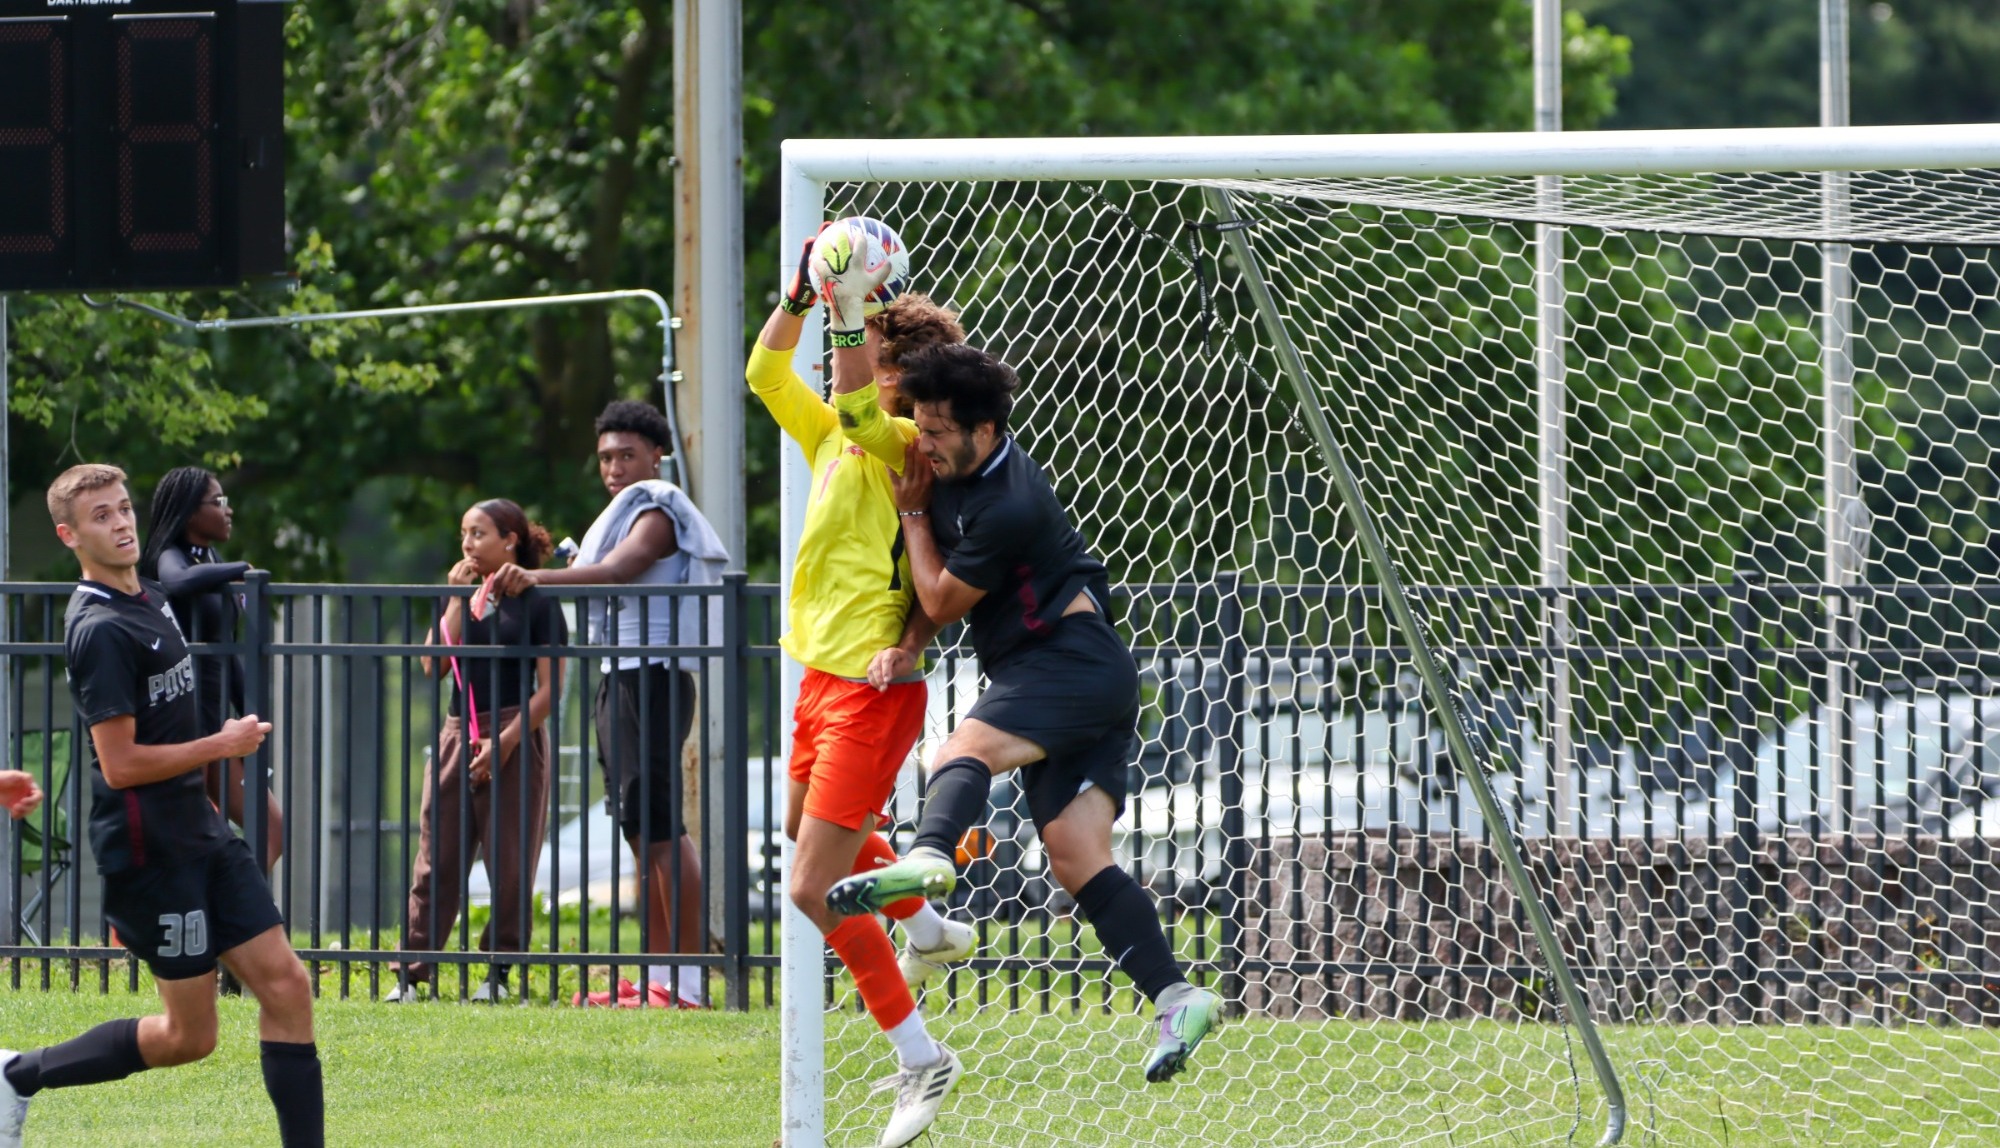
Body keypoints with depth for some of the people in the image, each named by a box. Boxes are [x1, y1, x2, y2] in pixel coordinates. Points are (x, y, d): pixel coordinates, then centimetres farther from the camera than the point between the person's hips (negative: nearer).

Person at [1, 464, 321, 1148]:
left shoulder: (148, 599, 11)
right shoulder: (101, 630, -18)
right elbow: (120, 764, -22)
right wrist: (224, 745, -13)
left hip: (201, 835, 9)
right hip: (150, 852, -9)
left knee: (285, 987, 0)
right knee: (189, 1034, -2)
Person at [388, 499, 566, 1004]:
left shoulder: (536, 603, -2)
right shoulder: (464, 597, 14)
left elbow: (550, 687, -7)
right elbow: (433, 664, 2)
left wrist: (506, 740, -15)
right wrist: (456, 602, -3)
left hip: (515, 735, -5)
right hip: (458, 733, 5)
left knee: (509, 861, -1)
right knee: (436, 858, 1)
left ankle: (501, 970, 8)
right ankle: (412, 974, -1)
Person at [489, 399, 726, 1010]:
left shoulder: (658, 509, -6)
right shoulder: (627, 511, 23)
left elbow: (618, 569, -24)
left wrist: (537, 578, -36)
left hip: (652, 677, -10)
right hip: (619, 678, 10)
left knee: (657, 823, -14)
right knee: (641, 828, 10)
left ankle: (689, 979, -17)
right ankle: (658, 975, 13)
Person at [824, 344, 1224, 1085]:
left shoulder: (1008, 509, -18)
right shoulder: (953, 469, 10)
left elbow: (943, 603, -7)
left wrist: (912, 513, 0)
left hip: (1076, 658, -9)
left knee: (967, 748, -30)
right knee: (1075, 856, -3)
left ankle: (929, 857, -59)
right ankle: (1174, 997, -10)